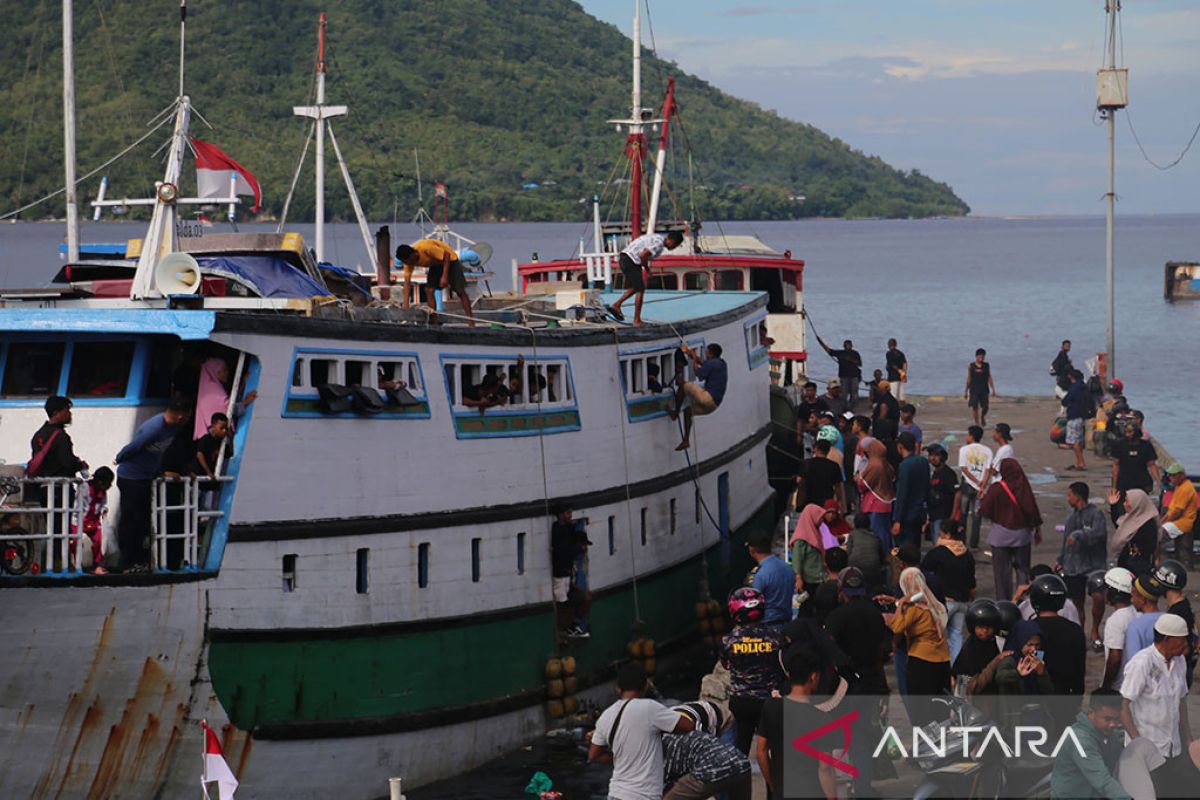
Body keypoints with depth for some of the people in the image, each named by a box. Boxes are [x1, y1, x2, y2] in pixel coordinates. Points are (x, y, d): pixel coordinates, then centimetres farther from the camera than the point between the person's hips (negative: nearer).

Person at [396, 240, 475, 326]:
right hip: (435, 264, 6)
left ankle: (471, 323, -4)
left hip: (449, 260, -6)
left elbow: (446, 255, -29)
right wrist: (406, 304, -21)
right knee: (429, 290, -11)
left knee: (460, 292, -7)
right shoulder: (408, 259, -18)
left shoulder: (426, 248, -37)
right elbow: (407, 281, -15)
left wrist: (444, 276, -33)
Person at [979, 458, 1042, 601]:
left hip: (1001, 535, -2)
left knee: (1002, 570, 6)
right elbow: (1032, 510, -5)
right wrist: (1037, 530, 8)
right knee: (1023, 569, 14)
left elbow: (984, 511, -11)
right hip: (1022, 534, 2)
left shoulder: (996, 489, -14)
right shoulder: (1024, 487, -9)